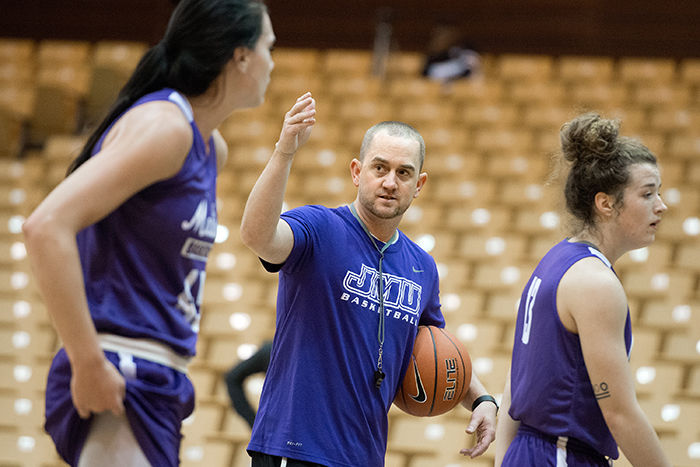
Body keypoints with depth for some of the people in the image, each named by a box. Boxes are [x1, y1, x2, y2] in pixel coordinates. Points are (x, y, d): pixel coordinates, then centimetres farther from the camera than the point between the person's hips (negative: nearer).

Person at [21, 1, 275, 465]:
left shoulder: (211, 147, 15)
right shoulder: (163, 126, -14)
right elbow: (46, 227, -24)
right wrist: (89, 363, -23)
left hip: (156, 385, 10)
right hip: (116, 386, -10)